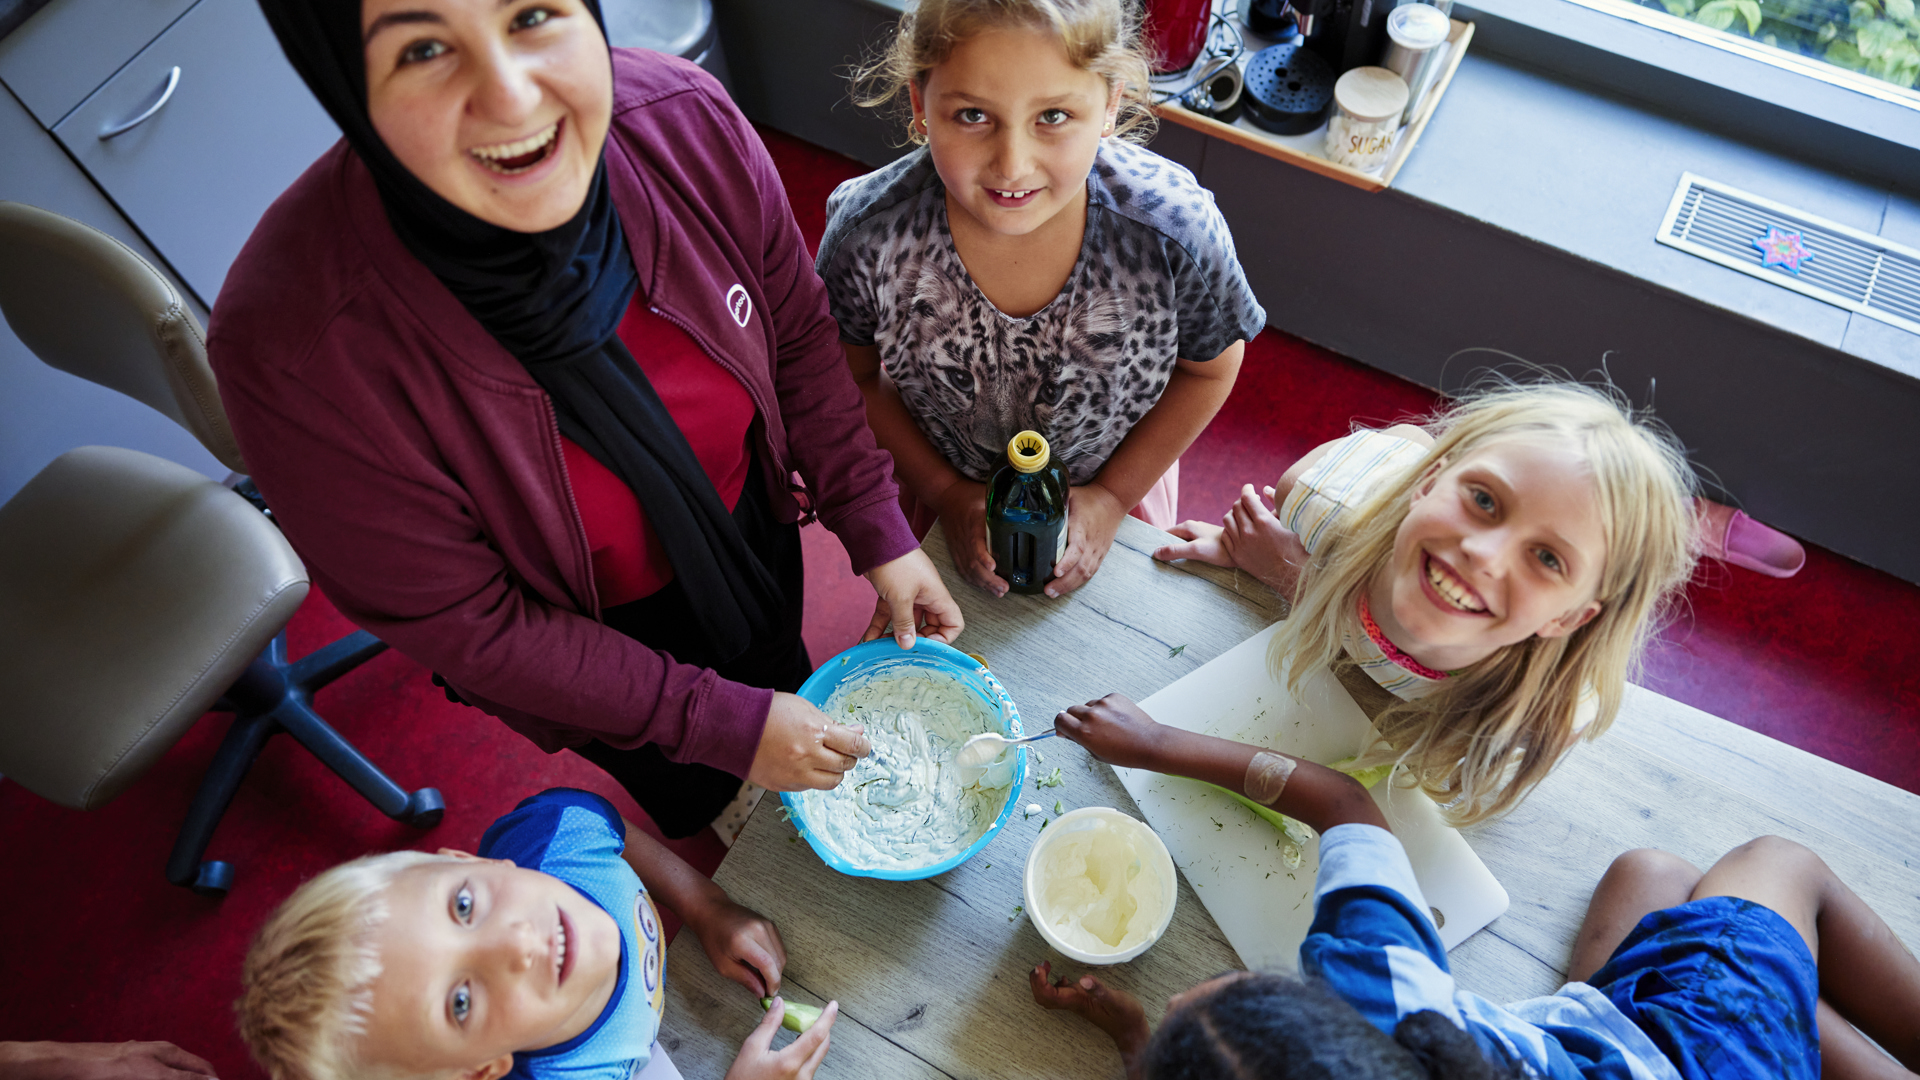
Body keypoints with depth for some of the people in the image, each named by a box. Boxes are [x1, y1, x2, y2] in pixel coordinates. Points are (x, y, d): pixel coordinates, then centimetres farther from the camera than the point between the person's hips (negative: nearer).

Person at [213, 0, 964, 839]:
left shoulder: (687, 121, -27)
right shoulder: (289, 349, -36)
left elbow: (796, 339, -9)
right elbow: (461, 624, -24)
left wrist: (875, 528, -14)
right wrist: (716, 722, -21)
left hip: (757, 538, 3)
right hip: (591, 633, -2)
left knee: (784, 684, 34)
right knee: (703, 800, 28)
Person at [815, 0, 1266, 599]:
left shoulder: (1176, 229, -33)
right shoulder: (866, 232, -33)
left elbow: (1210, 367, -12)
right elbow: (856, 376, -12)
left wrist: (1113, 496, -13)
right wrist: (946, 492, -12)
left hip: (1119, 481, 0)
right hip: (947, 488, 0)